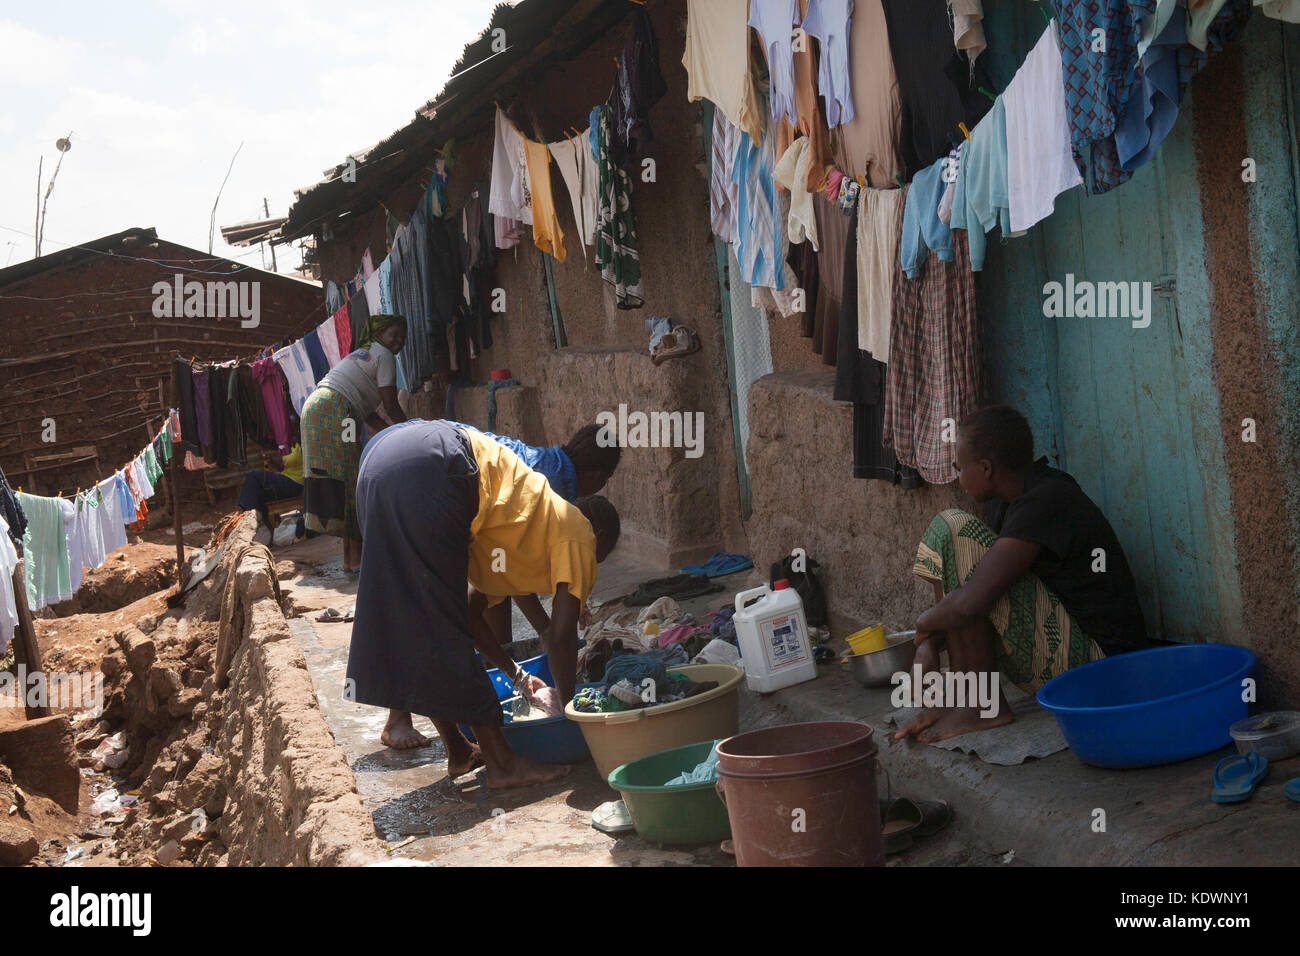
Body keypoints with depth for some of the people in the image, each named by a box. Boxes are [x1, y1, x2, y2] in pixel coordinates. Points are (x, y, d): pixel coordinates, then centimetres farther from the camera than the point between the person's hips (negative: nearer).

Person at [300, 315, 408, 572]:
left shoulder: (362, 354, 30)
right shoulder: (384, 356, 1)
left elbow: (367, 412, 24)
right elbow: (391, 405, -2)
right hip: (335, 412, -9)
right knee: (350, 482, -7)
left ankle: (349, 557, 10)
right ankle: (355, 558, -7)